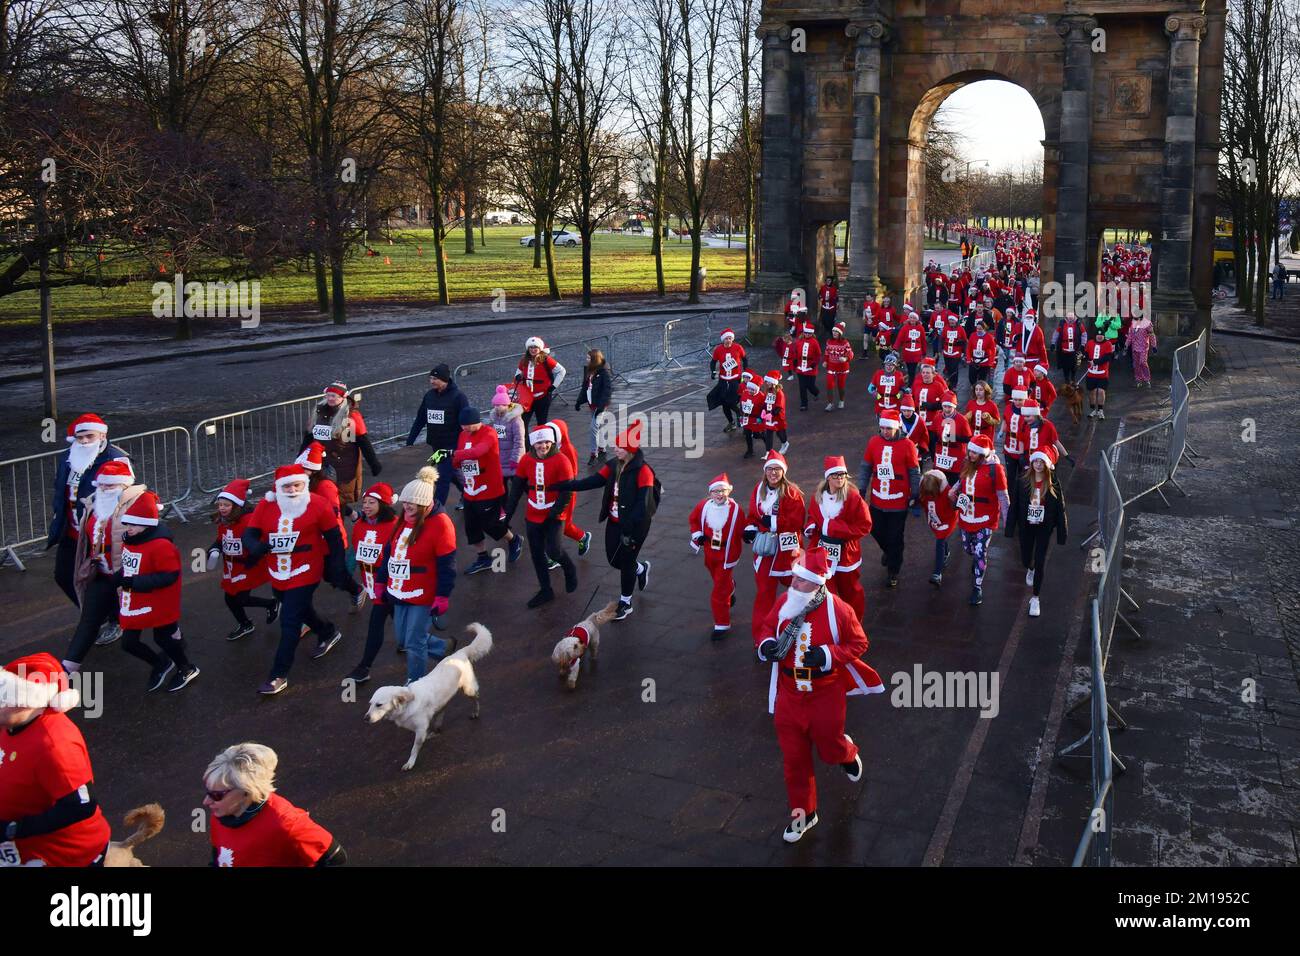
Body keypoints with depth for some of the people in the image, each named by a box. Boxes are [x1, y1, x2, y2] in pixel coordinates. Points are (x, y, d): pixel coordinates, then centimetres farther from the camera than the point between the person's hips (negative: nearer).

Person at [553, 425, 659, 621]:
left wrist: (630, 531, -28)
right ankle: (641, 568, 47)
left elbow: (643, 504, -24)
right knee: (614, 559, 15)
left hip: (635, 526, -7)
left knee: (626, 562, 7)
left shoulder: (642, 470, -21)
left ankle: (625, 603, 29)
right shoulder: (613, 467, 0)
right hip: (614, 522, 7)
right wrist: (558, 485, -14)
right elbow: (590, 482, -5)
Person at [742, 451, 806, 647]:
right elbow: (753, 514, 12)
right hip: (765, 547, 4)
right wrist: (750, 528, -7)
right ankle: (761, 636, 10)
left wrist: (773, 522, -22)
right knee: (764, 592, 5)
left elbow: (797, 520, -18)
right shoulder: (759, 489, 3)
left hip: (786, 548, -4)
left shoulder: (791, 492, -13)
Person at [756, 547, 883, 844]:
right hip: (789, 695, 3)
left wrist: (827, 655, -26)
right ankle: (803, 813, 28)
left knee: (829, 750, 16)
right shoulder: (784, 603, -10)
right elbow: (768, 626, 8)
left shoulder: (838, 610, -21)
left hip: (825, 696, -3)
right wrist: (766, 644, -14)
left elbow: (859, 644, -11)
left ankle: (848, 753, 55)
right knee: (794, 756, 10)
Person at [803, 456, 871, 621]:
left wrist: (834, 527, -21)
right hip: (823, 553, 3)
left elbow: (864, 526, -16)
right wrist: (811, 527, -8)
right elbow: (812, 518, 16)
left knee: (850, 591, 14)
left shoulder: (853, 498, -15)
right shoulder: (818, 496, 0)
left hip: (846, 553, -3)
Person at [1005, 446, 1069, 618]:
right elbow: (1014, 505, -5)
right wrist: (1010, 528, -4)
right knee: (1026, 559, 15)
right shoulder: (1022, 482, -10)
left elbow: (1060, 508, -8)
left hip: (1044, 528, -2)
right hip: (1026, 526, 2)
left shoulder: (1053, 484, -12)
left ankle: (1035, 598, 15)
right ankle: (1030, 570, 55)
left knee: (1040, 562, 1)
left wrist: (1062, 532, -7)